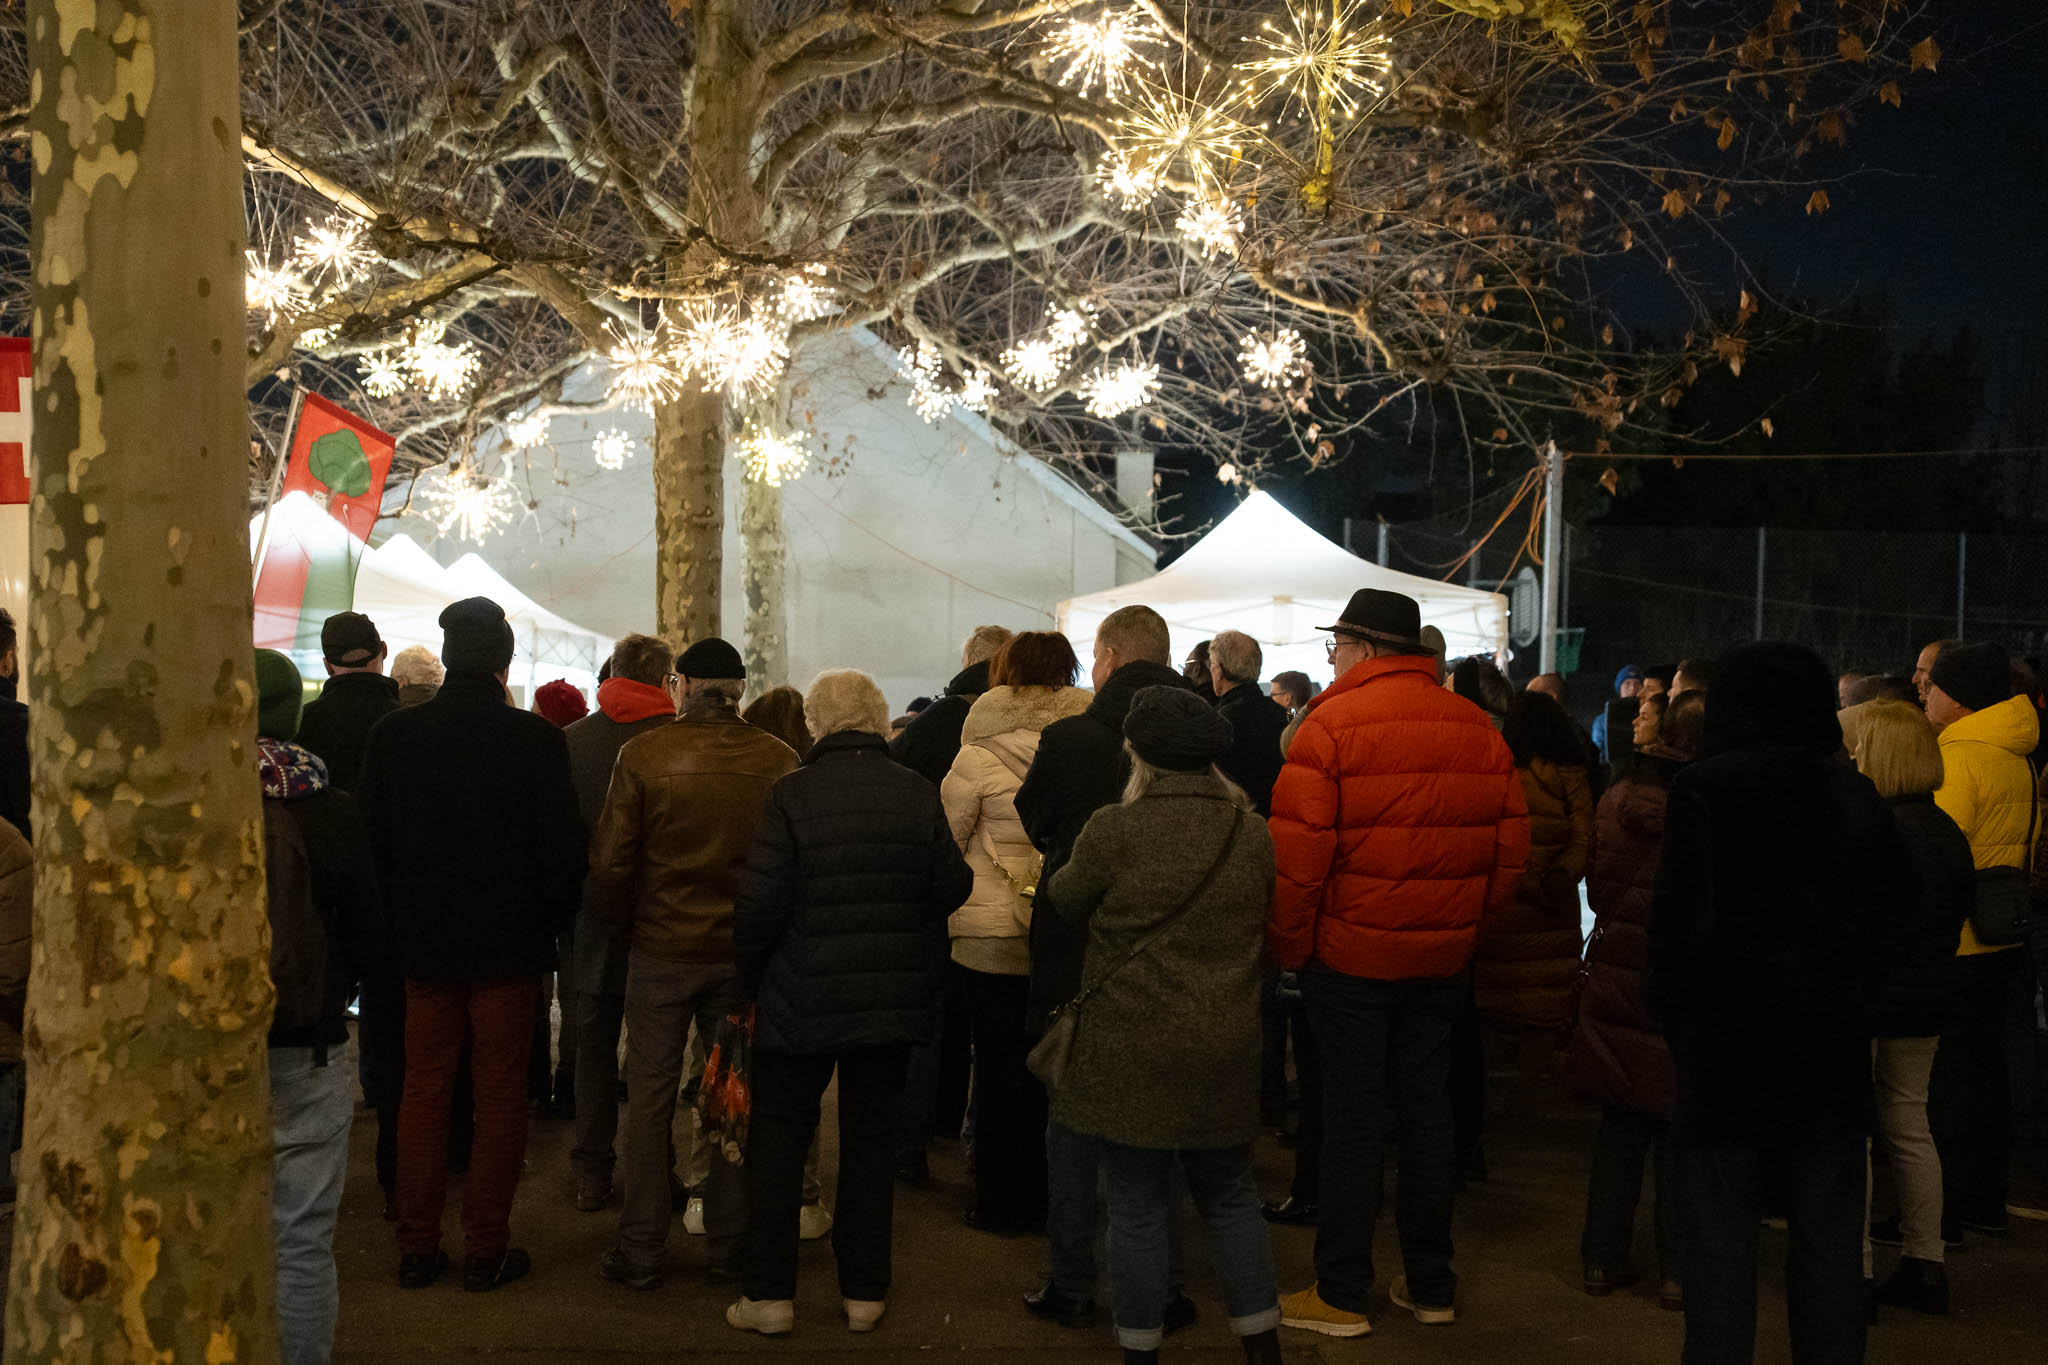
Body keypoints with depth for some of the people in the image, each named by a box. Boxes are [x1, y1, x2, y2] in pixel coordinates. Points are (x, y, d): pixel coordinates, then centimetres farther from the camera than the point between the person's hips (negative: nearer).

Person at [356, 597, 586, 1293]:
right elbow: (565, 851, -10)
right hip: (510, 947, -3)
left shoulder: (393, 733, -3)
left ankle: (417, 1245, 18)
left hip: (424, 947, 3)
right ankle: (486, 1248, 12)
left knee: (423, 1092, 12)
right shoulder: (536, 738, -11)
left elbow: (368, 839, 2)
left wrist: (399, 919, 14)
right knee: (501, 1097, 7)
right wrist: (546, 922, 6)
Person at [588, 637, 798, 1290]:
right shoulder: (779, 760, -6)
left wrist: (619, 920, 11)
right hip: (744, 955, 2)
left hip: (662, 949, -1)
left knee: (649, 1100, 8)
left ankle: (641, 1252, 14)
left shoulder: (643, 754, -10)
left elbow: (610, 861, -8)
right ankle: (729, 1247, 18)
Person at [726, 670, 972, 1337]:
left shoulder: (793, 795, -13)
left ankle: (769, 1294, 14)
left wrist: (750, 978, 1)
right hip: (895, 1002, 3)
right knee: (871, 1138, 14)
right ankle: (865, 1291, 20)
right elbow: (952, 887, 0)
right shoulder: (919, 794, -5)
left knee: (778, 1139, 11)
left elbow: (758, 904, -14)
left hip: (802, 1003, -3)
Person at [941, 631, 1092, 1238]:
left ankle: (1002, 1202, 15)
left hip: (993, 931, -3)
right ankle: (1051, 1196, 23)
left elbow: (944, 841, -2)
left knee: (998, 1063, 7)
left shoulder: (979, 757, -10)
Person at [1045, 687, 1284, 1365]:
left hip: (1130, 1048, -4)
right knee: (1230, 1197, 18)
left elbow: (1066, 902, 1)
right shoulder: (1254, 834, -2)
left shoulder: (1113, 831, -15)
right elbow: (1263, 929, 10)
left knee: (1138, 1208, 7)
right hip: (1225, 1047, 4)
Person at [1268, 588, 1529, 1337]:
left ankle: (1342, 1294, 11)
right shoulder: (1477, 728, 3)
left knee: (1353, 1117, 3)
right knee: (1426, 1110, 14)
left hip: (1351, 955, -5)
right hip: (1442, 958, 5)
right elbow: (1510, 846, 6)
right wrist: (1465, 918, 16)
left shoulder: (1333, 723, -13)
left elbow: (1298, 852, -17)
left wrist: (1287, 946, -6)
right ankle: (1431, 1286, 23)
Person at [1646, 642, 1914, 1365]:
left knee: (1721, 1243, 2)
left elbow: (1682, 919, -12)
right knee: (1830, 1241, 13)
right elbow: (1888, 906, 12)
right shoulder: (1858, 797, 4)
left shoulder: (1703, 791, -12)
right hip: (1833, 1049, 5)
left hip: (1730, 1037, -4)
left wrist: (1669, 1007, 1)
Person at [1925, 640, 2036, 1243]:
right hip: (2000, 939, 9)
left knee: (1944, 1079, -2)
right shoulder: (2018, 757, 10)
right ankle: (1986, 1203, 24)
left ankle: (1943, 1211, 4)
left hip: (1954, 944, -9)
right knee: (1985, 1067, 15)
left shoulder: (1960, 759, -18)